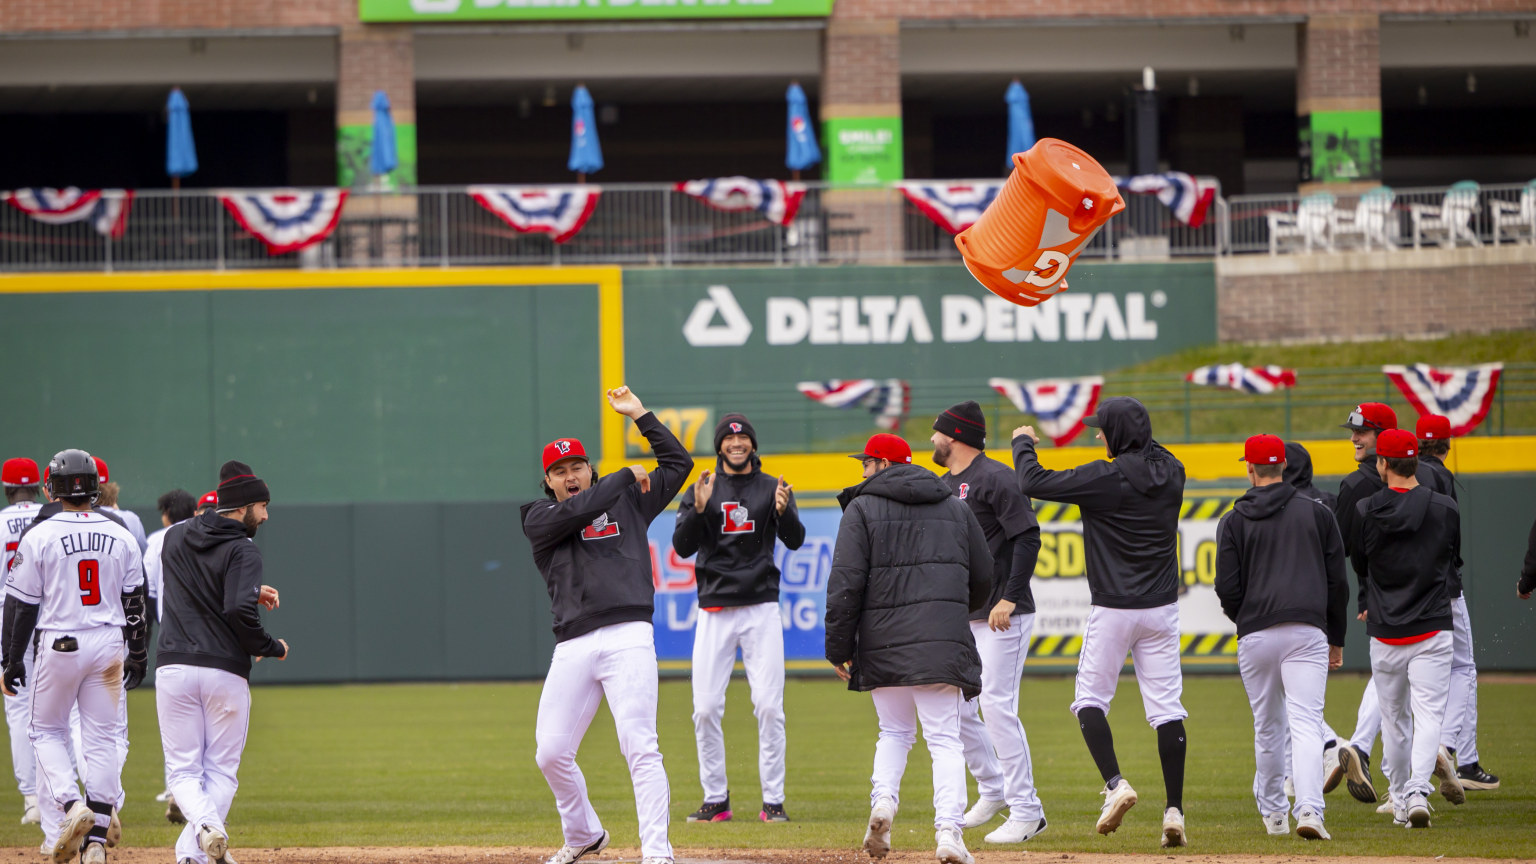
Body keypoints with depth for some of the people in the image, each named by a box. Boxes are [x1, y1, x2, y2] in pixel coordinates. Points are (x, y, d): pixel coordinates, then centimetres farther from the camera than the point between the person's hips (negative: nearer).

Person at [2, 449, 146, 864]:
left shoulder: (39, 537, -8)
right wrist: (137, 654, 18)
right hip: (109, 644, 3)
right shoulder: (120, 537, 3)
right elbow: (134, 601, 8)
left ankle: (70, 804, -11)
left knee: (47, 731, 13)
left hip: (58, 646, -3)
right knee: (101, 737, 6)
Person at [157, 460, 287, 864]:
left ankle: (205, 827, -23)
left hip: (174, 669, 4)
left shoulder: (175, 537, 12)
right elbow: (239, 612, -20)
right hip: (226, 673, -4)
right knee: (221, 771, 8)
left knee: (182, 770, 7)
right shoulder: (242, 550, -8)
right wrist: (273, 647, -4)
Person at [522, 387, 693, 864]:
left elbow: (678, 462, 19)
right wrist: (626, 476, 3)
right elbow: (577, 510, -7)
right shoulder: (539, 517, 13)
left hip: (628, 639, -2)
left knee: (639, 746, -13)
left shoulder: (627, 501, 18)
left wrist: (639, 415, 16)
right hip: (573, 645, 2)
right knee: (551, 753, 1)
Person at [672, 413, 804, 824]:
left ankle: (773, 801, -1)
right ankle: (715, 800, 8)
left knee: (769, 706, -6)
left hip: (761, 609, -1)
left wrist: (784, 511, -28)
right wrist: (699, 509, -20)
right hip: (714, 612, 1)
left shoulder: (772, 489, 6)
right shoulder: (701, 491, 7)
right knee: (706, 708, -2)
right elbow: (682, 547, -3)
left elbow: (795, 540, -8)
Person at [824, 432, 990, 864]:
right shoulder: (955, 507, 15)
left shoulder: (862, 509, 3)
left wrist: (839, 647, 0)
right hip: (943, 641, 1)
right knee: (944, 737, -2)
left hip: (884, 642, -1)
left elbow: (845, 584, -5)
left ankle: (883, 800, -7)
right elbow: (982, 577, 19)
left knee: (895, 731, 17)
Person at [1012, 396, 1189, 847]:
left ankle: (1115, 783, -10)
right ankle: (1174, 809, -1)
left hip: (1113, 610, -5)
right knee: (1166, 706, 4)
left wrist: (1023, 443, 7)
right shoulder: (1172, 473, 1)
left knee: (1091, 699, 9)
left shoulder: (1104, 478, -15)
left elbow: (1033, 482, -10)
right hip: (1162, 608, 5)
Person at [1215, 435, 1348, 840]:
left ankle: (1272, 811, 27)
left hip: (1255, 637, 1)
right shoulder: (1317, 513, 8)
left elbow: (1227, 590, 0)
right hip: (1306, 632, -1)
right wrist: (1337, 638, 19)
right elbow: (1337, 580, 9)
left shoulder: (1234, 522, 5)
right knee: (1305, 724, -9)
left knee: (1267, 726, 16)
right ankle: (1309, 811, -26)